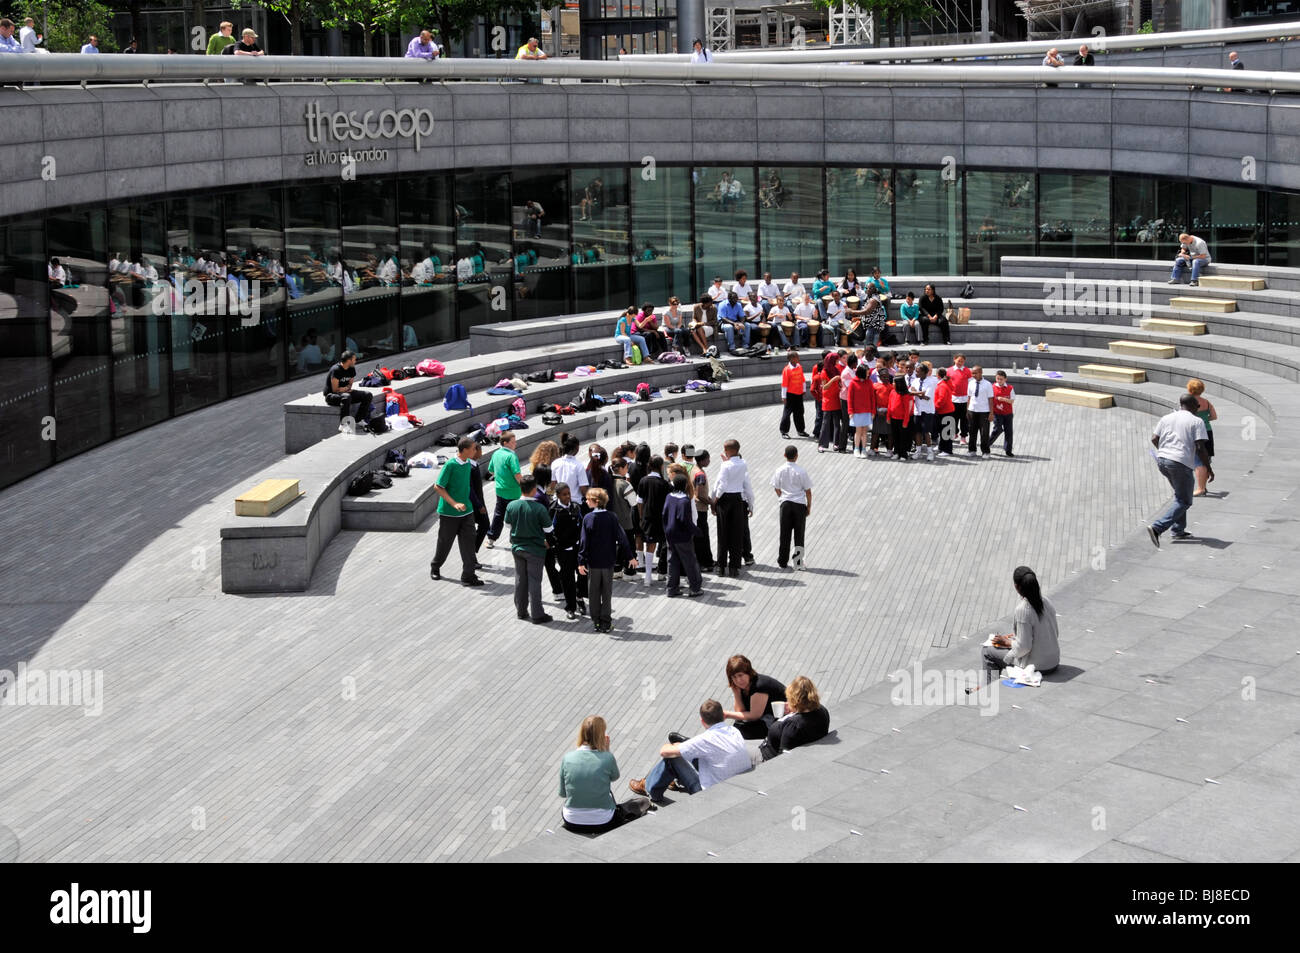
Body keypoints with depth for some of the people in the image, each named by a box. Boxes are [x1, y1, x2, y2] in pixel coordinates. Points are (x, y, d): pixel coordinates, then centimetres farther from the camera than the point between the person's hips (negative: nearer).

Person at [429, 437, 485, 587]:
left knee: (468, 542, -1)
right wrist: (454, 504, -23)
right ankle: (435, 568, 33)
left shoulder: (469, 463, 3)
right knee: (445, 543, 10)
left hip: (466, 511, 6)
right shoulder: (450, 465, -19)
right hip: (448, 513, -6)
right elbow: (438, 486, -17)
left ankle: (468, 575, 3)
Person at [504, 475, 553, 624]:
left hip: (517, 548, 4)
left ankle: (521, 611, 26)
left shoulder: (511, 505, -8)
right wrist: (546, 543, 10)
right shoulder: (539, 508, -21)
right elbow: (548, 530, -11)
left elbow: (509, 524, 4)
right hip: (535, 549, -4)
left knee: (520, 579, 17)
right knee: (534, 581, 4)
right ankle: (537, 615, 9)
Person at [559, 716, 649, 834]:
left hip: (572, 824, 4)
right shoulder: (607, 758, -17)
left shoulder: (568, 758, -11)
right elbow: (615, 777, 6)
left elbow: (562, 793, -1)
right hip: (602, 823, -4)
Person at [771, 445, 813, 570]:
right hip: (799, 504, -2)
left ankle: (783, 562, 15)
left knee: (784, 533, 10)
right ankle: (798, 562, 8)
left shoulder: (780, 470, -5)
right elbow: (808, 491, -6)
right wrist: (809, 505, 6)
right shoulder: (801, 471, -12)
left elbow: (777, 489, 6)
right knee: (799, 534, 7)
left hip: (785, 504, 2)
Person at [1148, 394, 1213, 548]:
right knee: (1184, 501, 1)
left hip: (1162, 460, 7)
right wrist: (1208, 468, 0)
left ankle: (1178, 530, 22)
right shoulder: (1197, 422, -1)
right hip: (1181, 463, -7)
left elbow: (1154, 439, 6)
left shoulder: (1166, 418, 13)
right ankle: (1157, 528, -16)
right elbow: (1200, 448, -9)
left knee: (1180, 496, 25)